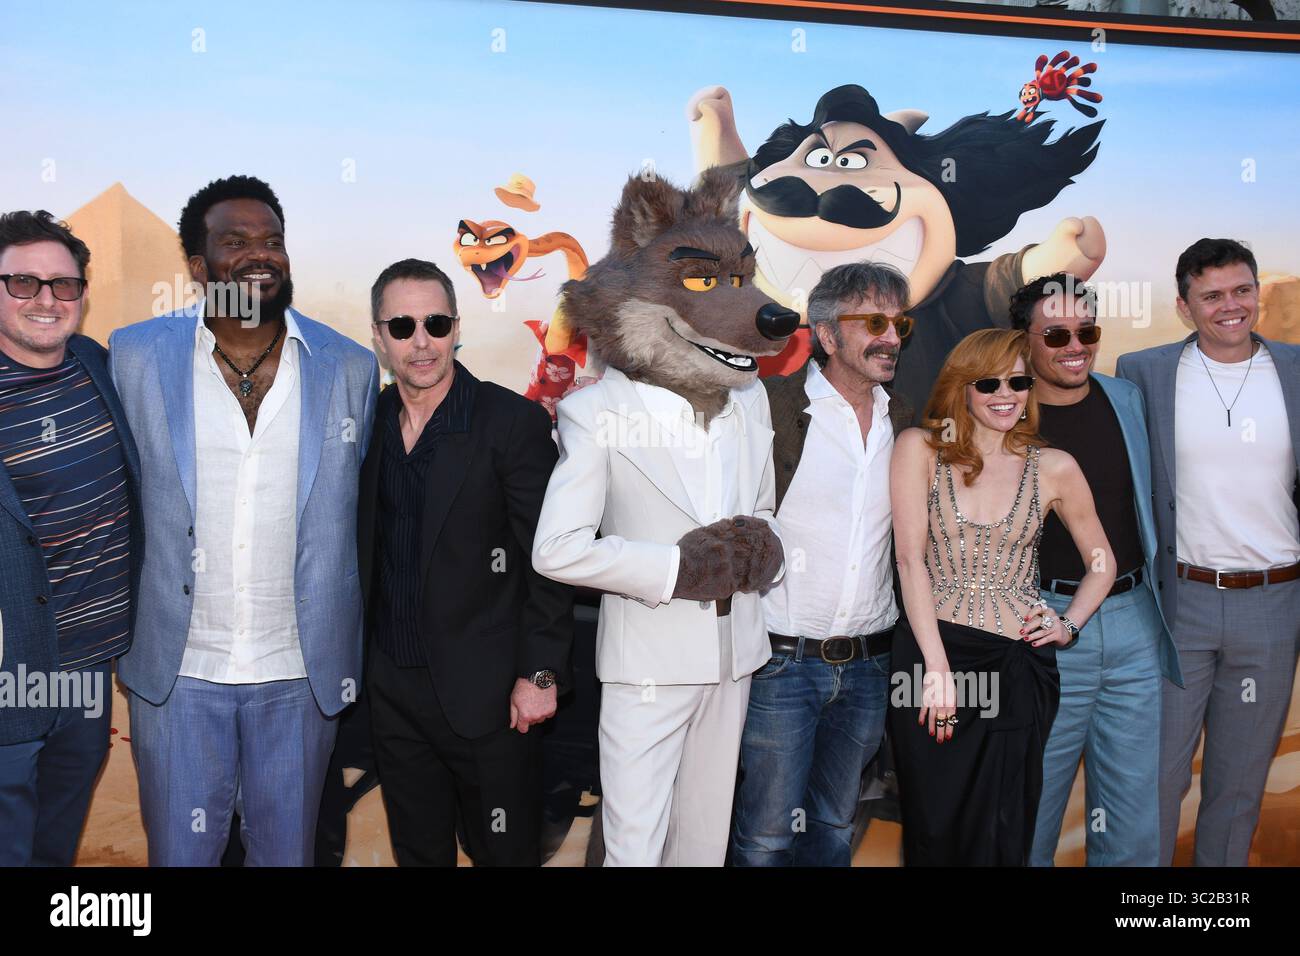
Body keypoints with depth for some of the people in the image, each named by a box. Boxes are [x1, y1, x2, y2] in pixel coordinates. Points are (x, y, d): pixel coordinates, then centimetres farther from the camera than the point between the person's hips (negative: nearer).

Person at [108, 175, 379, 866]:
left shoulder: (350, 367, -1)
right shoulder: (135, 356, -3)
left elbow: (352, 516, 7)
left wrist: (343, 654, 8)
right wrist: (119, 639, 5)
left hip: (300, 673, 1)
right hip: (175, 669, 0)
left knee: (288, 852, 16)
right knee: (180, 852, 13)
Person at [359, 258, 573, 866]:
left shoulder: (514, 421, -12)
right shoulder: (368, 422, 5)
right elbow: (369, 552, 11)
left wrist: (540, 675, -13)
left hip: (483, 694, -5)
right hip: (390, 687, 5)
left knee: (504, 851, 9)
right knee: (417, 850, 19)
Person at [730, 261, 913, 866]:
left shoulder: (901, 419, 8)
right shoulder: (770, 405, -9)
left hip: (868, 668, 5)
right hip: (781, 662, -5)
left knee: (835, 827, 17)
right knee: (767, 837, 3)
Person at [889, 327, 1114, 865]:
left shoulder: (1054, 468, 7)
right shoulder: (920, 449, 2)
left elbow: (1102, 563, 19)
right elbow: (910, 558, -6)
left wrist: (1069, 625, 0)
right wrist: (937, 668, -13)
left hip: (1019, 663, 1)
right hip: (929, 652, -1)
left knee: (1001, 837, 5)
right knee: (933, 831, 6)